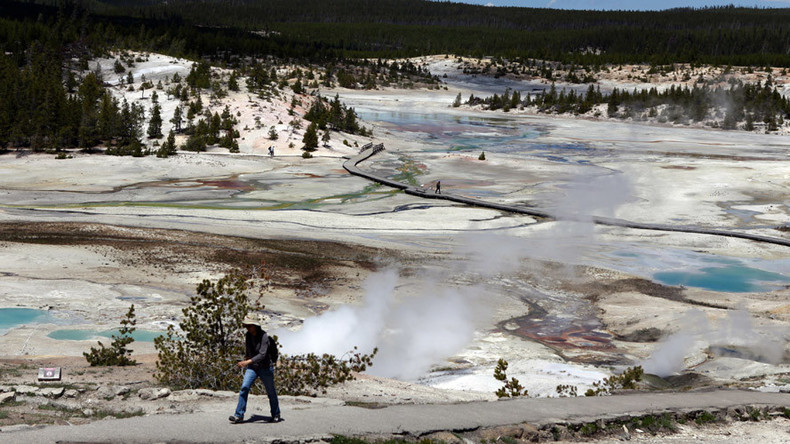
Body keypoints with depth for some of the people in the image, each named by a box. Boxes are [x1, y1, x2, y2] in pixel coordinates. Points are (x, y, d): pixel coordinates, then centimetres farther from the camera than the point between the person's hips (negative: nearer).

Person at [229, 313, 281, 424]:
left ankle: (276, 415, 27)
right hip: (252, 367, 5)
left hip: (265, 367, -4)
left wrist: (247, 362, -40)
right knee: (244, 388, -13)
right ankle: (239, 415, -10)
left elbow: (262, 354, -31)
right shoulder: (247, 336, -3)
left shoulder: (264, 336, -22)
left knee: (271, 392, 9)